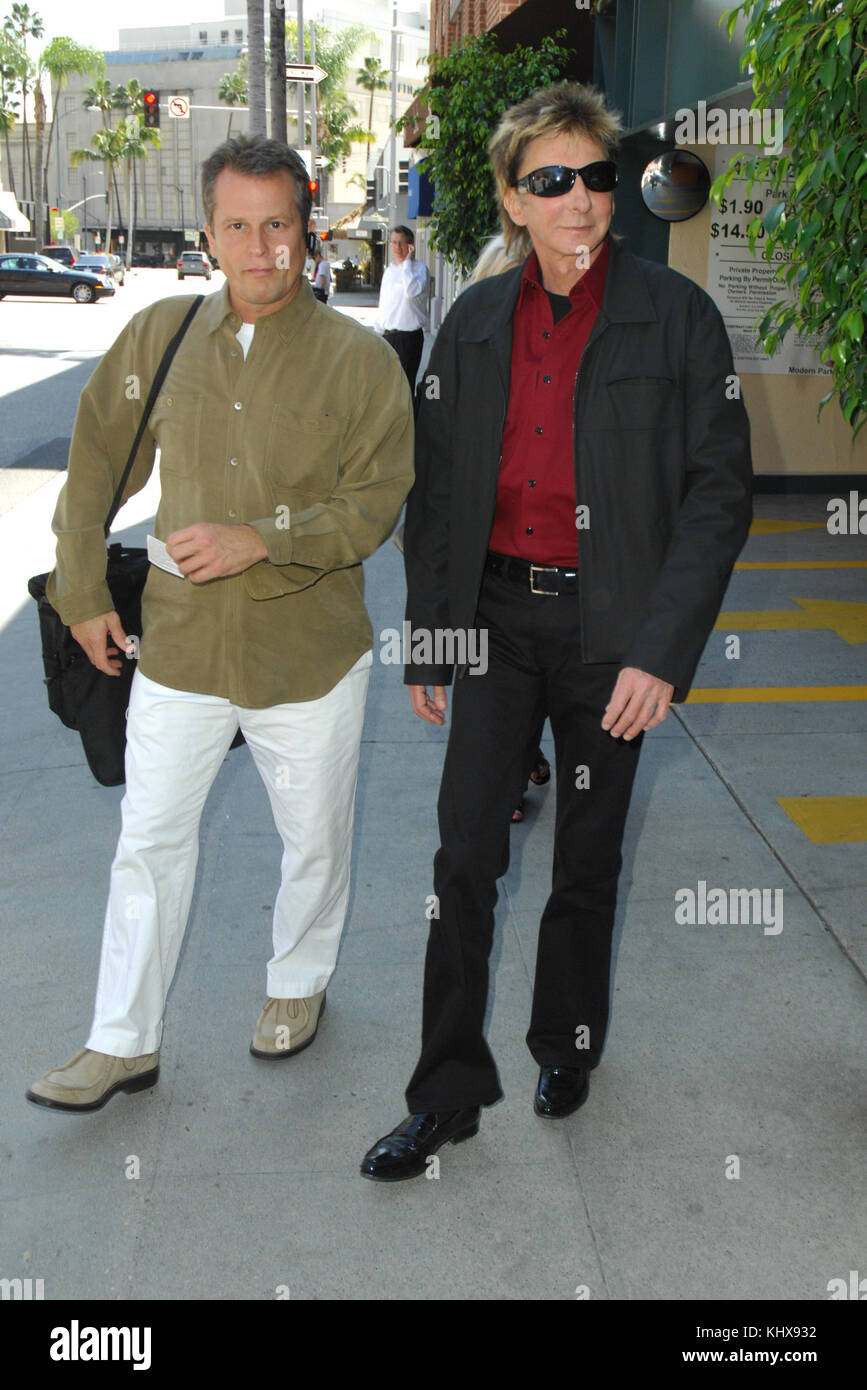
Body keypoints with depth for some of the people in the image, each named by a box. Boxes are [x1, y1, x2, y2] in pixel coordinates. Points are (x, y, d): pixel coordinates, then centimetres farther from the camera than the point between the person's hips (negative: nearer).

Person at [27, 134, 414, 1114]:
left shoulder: (358, 359, -8)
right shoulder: (159, 335, 1)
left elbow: (379, 502, -10)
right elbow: (97, 466, 10)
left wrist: (261, 538, -22)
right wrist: (82, 593, 8)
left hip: (309, 655, -2)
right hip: (177, 648, 2)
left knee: (314, 838, 15)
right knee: (148, 841, 8)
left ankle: (298, 985, 41)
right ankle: (123, 1042, 22)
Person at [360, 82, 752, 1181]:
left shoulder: (675, 316, -5)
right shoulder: (475, 322, 5)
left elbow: (718, 492, -7)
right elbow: (434, 488, 10)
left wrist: (662, 651, -15)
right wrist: (427, 632, 8)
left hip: (607, 628, -2)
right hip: (497, 616, 2)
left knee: (587, 862, 12)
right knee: (465, 855, 1)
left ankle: (566, 1042, 36)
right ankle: (449, 1093, 15)